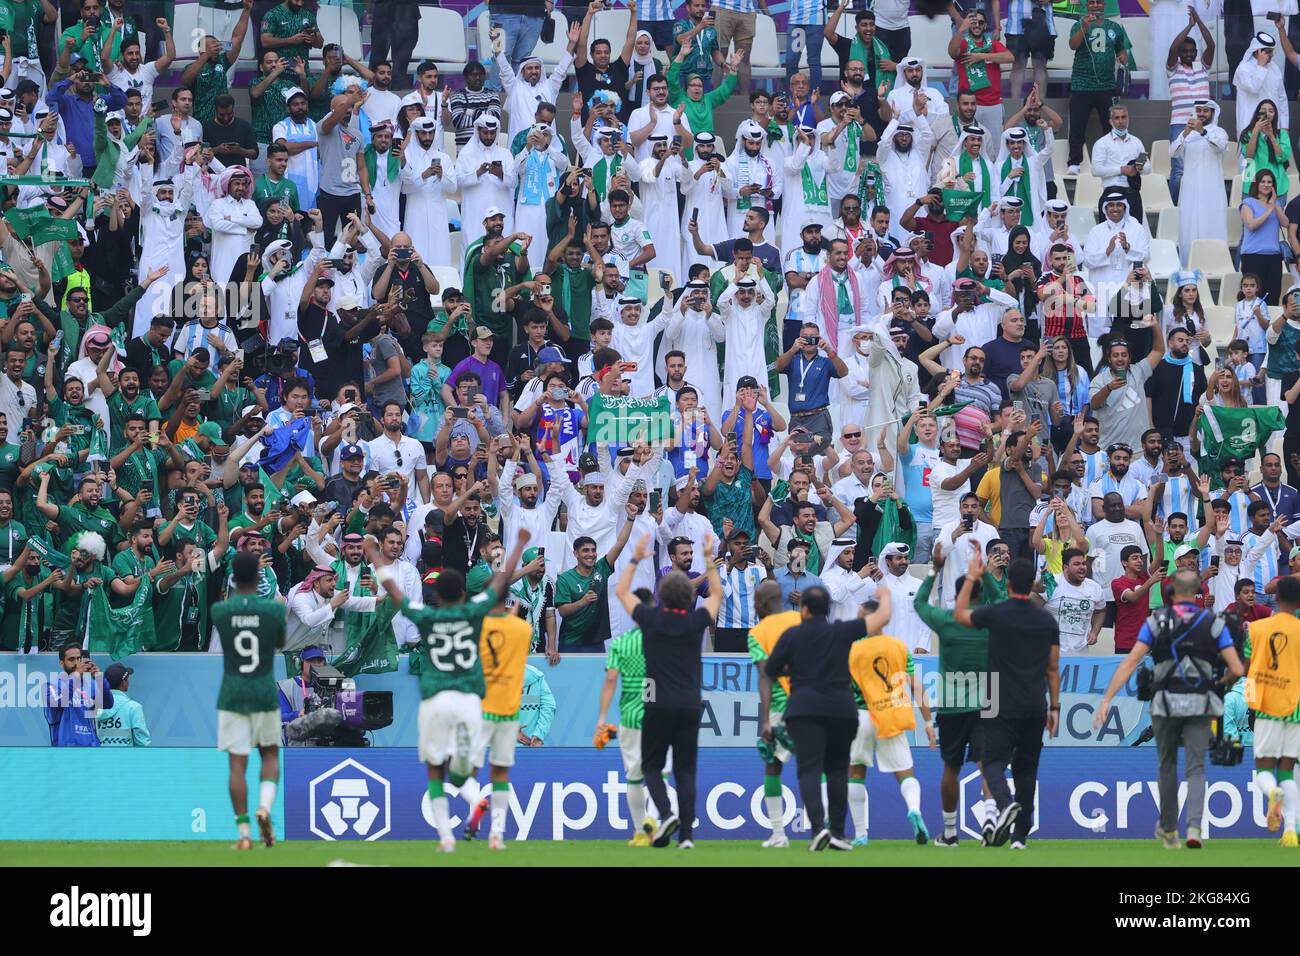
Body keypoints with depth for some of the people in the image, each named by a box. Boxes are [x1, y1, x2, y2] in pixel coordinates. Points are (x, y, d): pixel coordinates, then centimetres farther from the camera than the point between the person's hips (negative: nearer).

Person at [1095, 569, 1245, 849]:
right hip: (1200, 705, 0)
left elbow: (1130, 662, -8)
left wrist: (1106, 699, -9)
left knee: (1168, 765, 17)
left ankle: (1168, 830, 26)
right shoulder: (1213, 623, 0)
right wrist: (1224, 681, 20)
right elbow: (1237, 669, -4)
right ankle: (1194, 828, -19)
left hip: (1165, 703, 1)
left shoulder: (1156, 621, 0)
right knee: (1195, 769, 2)